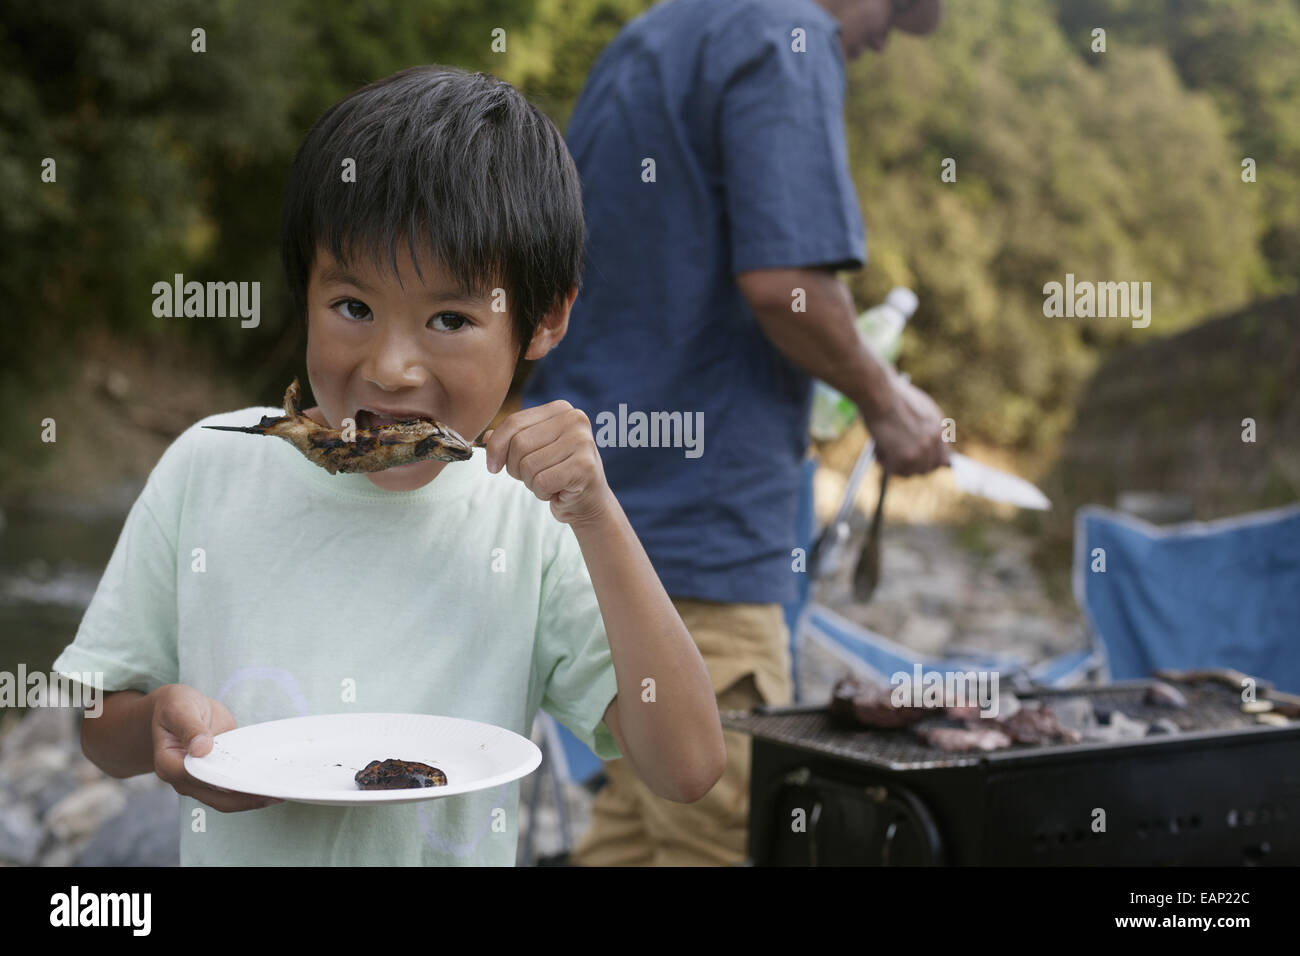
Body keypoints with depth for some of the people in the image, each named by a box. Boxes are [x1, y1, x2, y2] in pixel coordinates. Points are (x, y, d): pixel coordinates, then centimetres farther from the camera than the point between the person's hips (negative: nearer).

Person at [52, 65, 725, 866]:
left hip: (455, 850, -1)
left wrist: (598, 519, -19)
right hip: (235, 845, 2)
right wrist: (158, 727, -16)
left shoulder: (540, 521, -8)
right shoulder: (208, 470, -3)